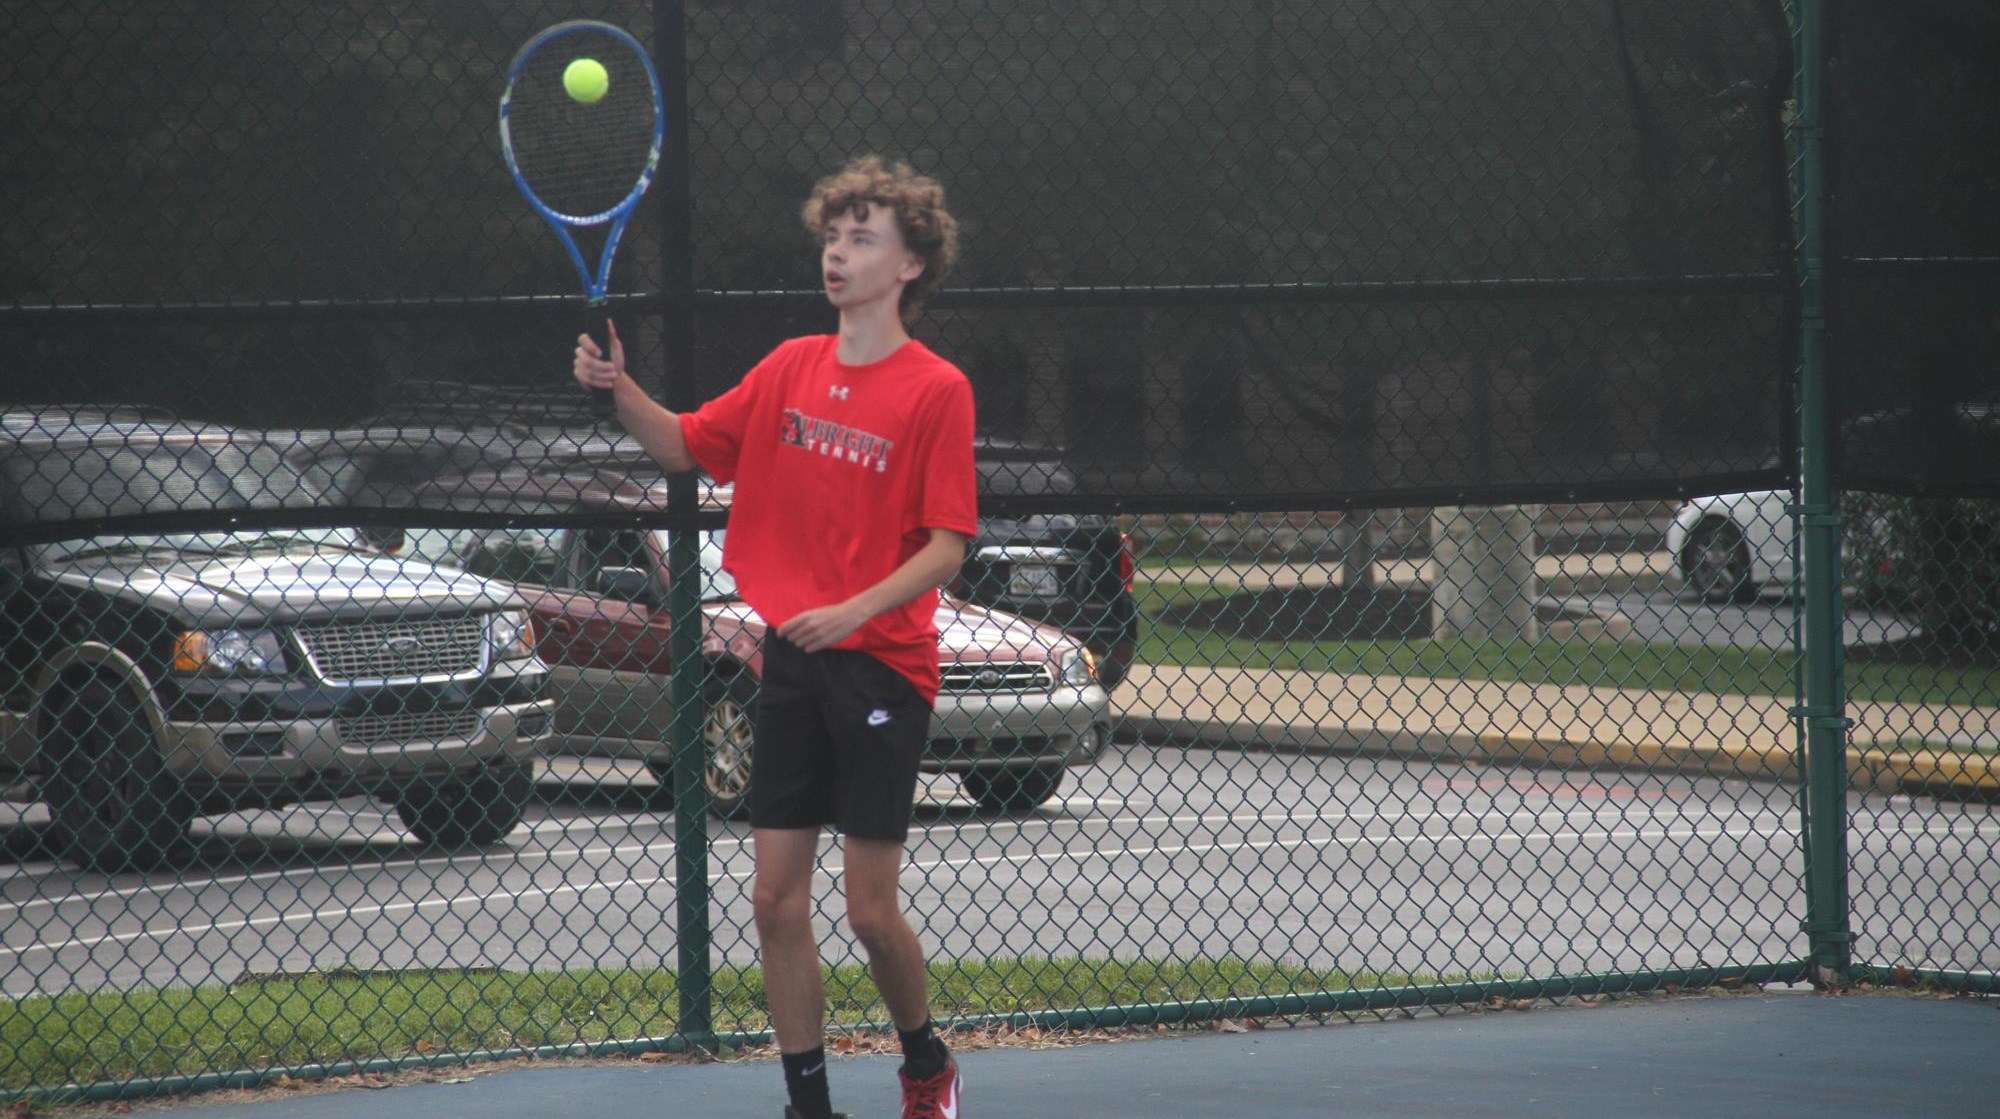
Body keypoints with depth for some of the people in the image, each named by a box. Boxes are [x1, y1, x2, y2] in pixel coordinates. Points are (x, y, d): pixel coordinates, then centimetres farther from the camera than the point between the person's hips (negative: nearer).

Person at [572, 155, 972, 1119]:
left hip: (882, 667, -5)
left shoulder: (936, 389, -8)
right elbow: (685, 447, 18)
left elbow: (946, 545, -11)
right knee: (777, 901, 1)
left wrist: (857, 610, -24)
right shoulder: (791, 368, 9)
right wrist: (619, 390, 0)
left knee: (871, 910, -3)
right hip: (790, 660, 5)